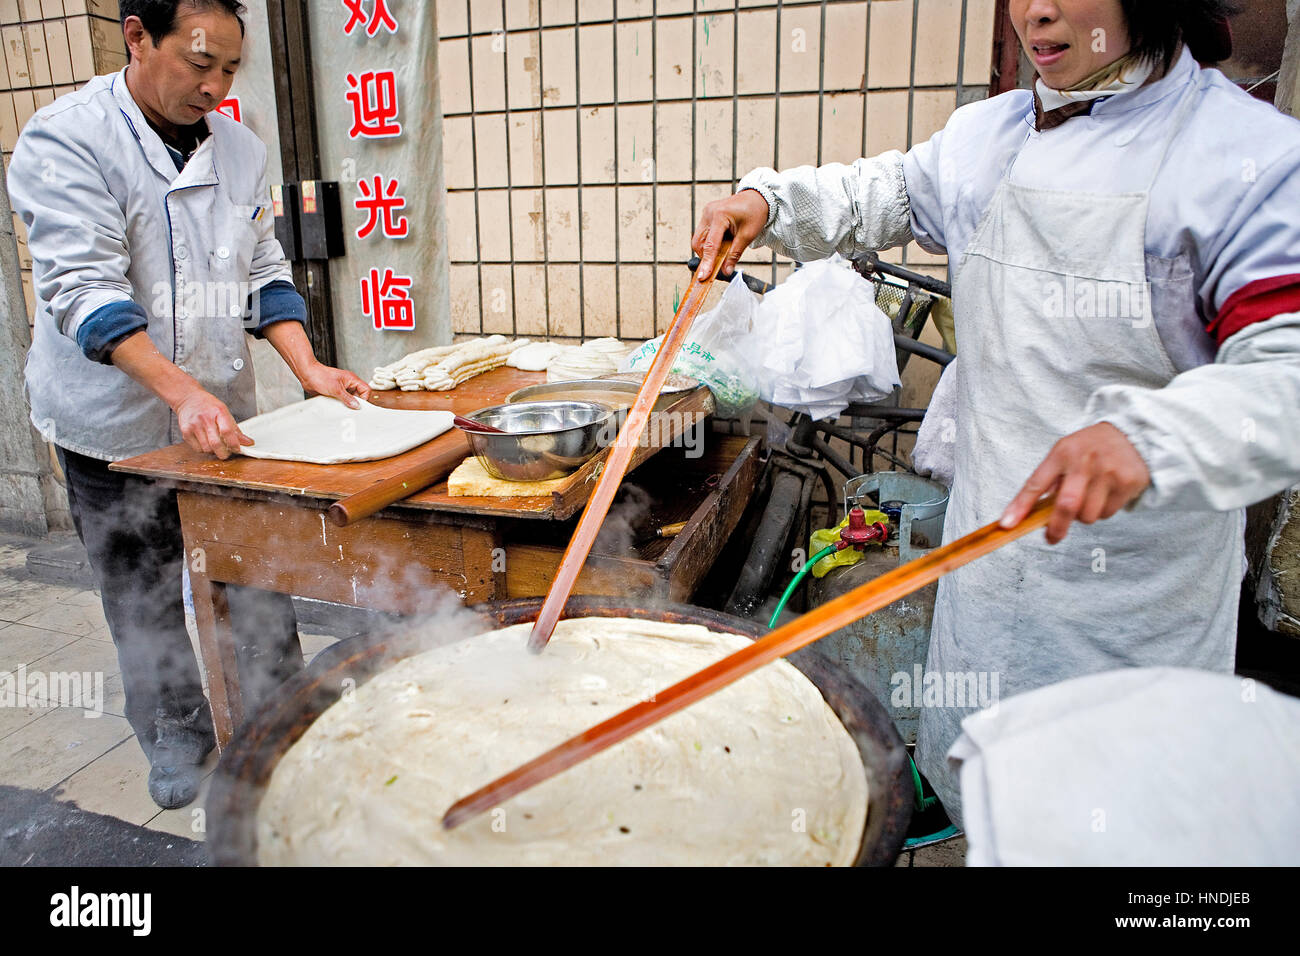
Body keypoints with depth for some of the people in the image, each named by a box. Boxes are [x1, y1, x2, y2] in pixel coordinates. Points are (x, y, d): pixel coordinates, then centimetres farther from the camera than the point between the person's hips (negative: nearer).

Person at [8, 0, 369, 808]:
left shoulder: (238, 147, 5)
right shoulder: (66, 140, -13)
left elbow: (264, 270, 8)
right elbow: (83, 287, -21)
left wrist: (308, 368, -5)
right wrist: (181, 391, -32)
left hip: (225, 410, 4)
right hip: (115, 422, -4)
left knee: (261, 574, 10)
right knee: (144, 599, 11)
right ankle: (179, 740, 31)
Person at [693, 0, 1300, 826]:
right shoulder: (990, 133, 5)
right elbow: (884, 194, 20)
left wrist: (1146, 435, -40)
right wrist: (768, 201, 3)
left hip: (1139, 564, -4)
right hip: (991, 526, 5)